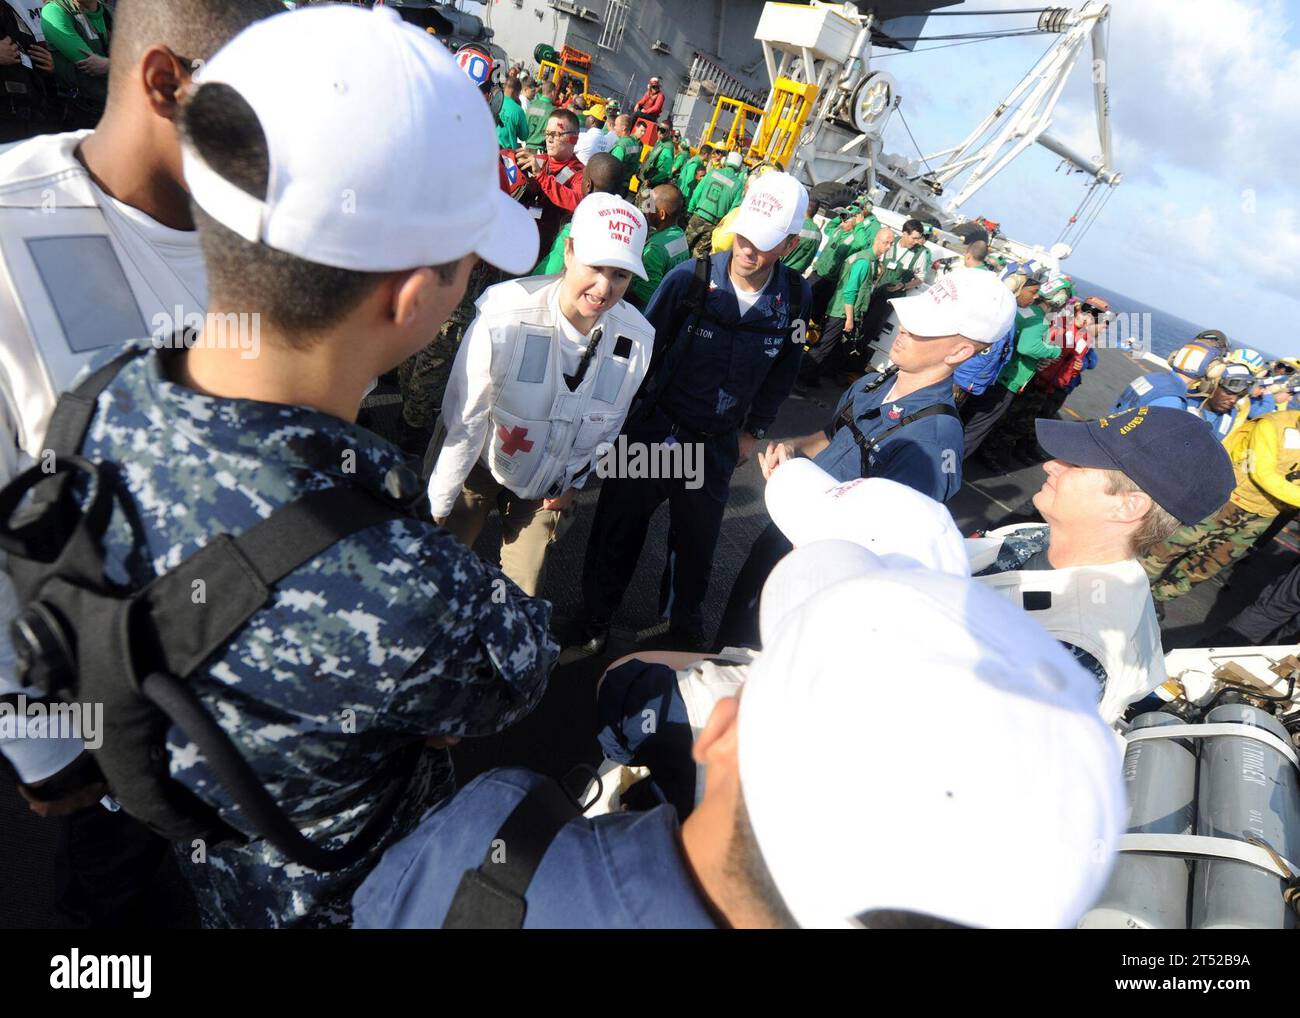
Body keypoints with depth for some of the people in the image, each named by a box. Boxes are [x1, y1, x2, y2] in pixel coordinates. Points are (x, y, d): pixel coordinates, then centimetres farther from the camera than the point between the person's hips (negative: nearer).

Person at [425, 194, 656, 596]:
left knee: (523, 593, 13)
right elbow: (463, 419, -21)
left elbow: (608, 425, -1)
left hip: (548, 483, 3)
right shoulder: (505, 318, -32)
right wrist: (439, 503, -11)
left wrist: (573, 482, 7)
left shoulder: (637, 338, -20)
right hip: (478, 465, -2)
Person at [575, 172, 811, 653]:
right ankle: (597, 613, 37)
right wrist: (624, 410, -7)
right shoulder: (690, 278, -18)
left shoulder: (795, 298, -8)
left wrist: (753, 430, 10)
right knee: (620, 526, 12)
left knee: (696, 540, 20)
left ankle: (683, 619, 46)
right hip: (656, 427, -2)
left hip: (718, 442, 3)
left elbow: (783, 369, 8)